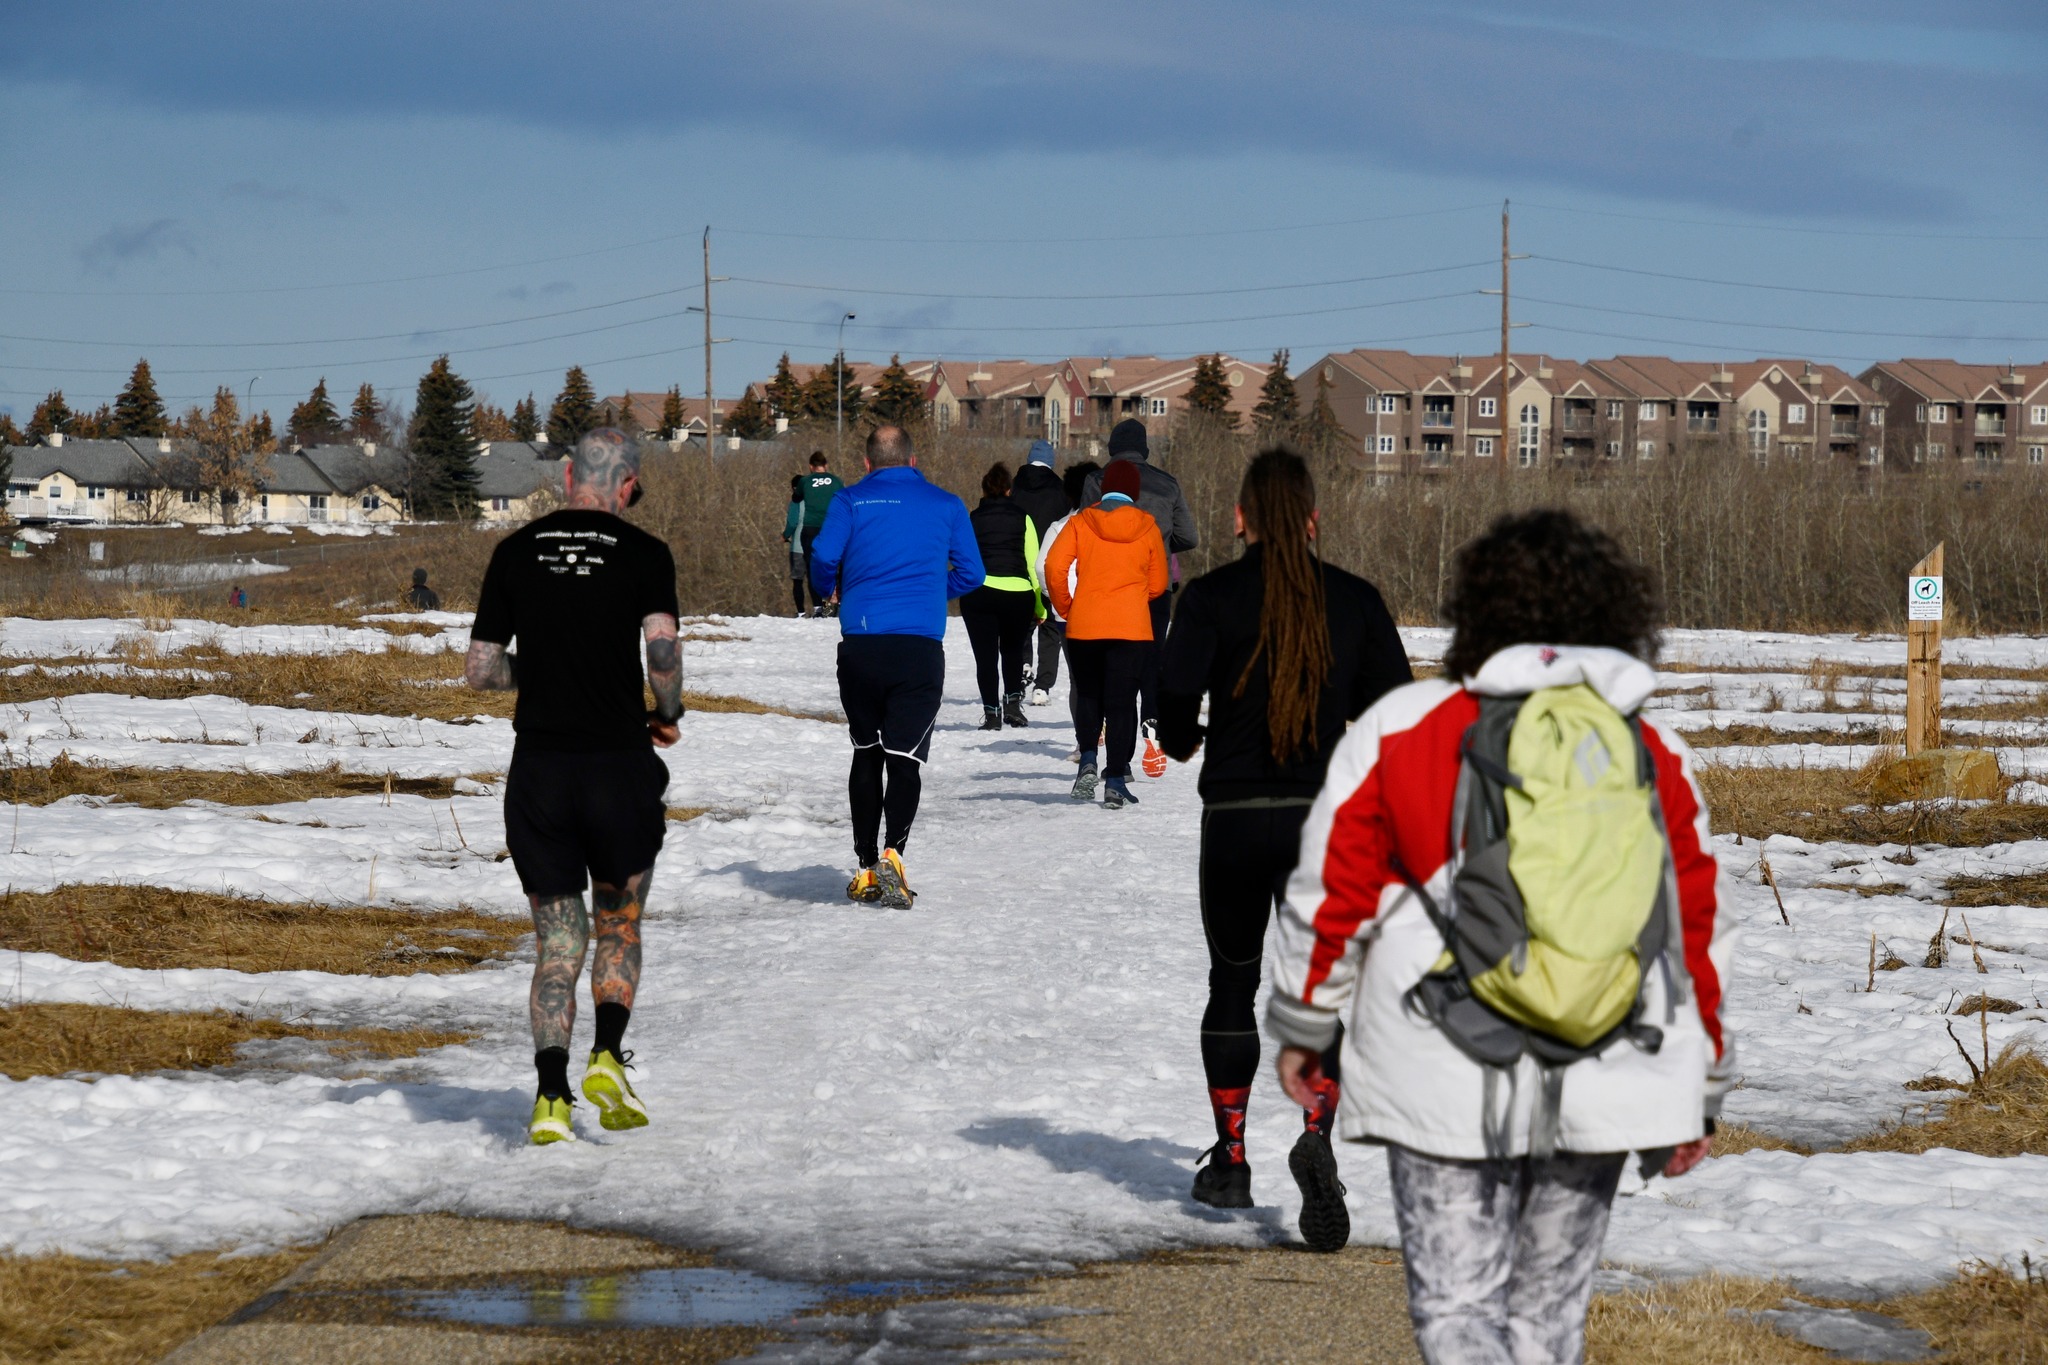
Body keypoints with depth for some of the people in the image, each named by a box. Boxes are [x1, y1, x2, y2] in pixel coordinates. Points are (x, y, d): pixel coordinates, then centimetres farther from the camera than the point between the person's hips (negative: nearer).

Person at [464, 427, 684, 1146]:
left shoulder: (516, 551, 6)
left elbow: (480, 669, 6)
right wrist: (668, 712, 2)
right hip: (619, 764, -2)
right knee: (620, 924, 19)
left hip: (537, 767, 2)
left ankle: (551, 1097, -6)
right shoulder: (643, 553, -2)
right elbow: (663, 649, -17)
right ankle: (607, 1058, 2)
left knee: (557, 939, 8)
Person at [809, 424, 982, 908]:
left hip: (860, 646, 1)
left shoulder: (851, 501, 5)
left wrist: (829, 591, 18)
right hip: (920, 647, -1)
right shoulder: (946, 505, 9)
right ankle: (892, 853, -27)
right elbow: (971, 574, 10)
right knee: (905, 755, -4)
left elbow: (823, 557, -5)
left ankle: (865, 868, 16)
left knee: (866, 753, 16)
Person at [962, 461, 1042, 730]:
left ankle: (992, 712, -2)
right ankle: (1013, 702, 5)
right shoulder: (1022, 518, 7)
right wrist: (1039, 606, 9)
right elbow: (1034, 563, 5)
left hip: (979, 593, -1)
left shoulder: (972, 519, 7)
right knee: (1013, 649, 20)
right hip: (1018, 592, 1)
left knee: (986, 655, 4)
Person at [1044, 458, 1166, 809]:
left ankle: (1087, 759, 1)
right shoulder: (1146, 527, 3)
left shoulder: (1081, 522, 1)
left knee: (1087, 695, 19)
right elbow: (1158, 584, 8)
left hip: (1084, 625, 1)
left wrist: (1065, 606, 6)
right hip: (1131, 627, -1)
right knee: (1122, 701, 2)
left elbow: (1054, 565, -8)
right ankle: (1116, 780, -3)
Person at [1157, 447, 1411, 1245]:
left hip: (1234, 817, -1)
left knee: (1233, 985, 16)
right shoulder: (1355, 600, 0)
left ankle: (1230, 1161, 22)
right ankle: (1316, 1136, -20)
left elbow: (1175, 692, -15)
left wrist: (1182, 745, 7)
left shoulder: (1212, 597, -6)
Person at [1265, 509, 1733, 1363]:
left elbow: (1331, 895, 2)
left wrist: (1302, 1027, 16)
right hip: (1603, 1086, 3)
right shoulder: (1656, 756, 7)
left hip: (1447, 1086, -3)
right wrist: (1697, 1090, 19)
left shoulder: (1401, 729, -2)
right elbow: (1700, 932, 10)